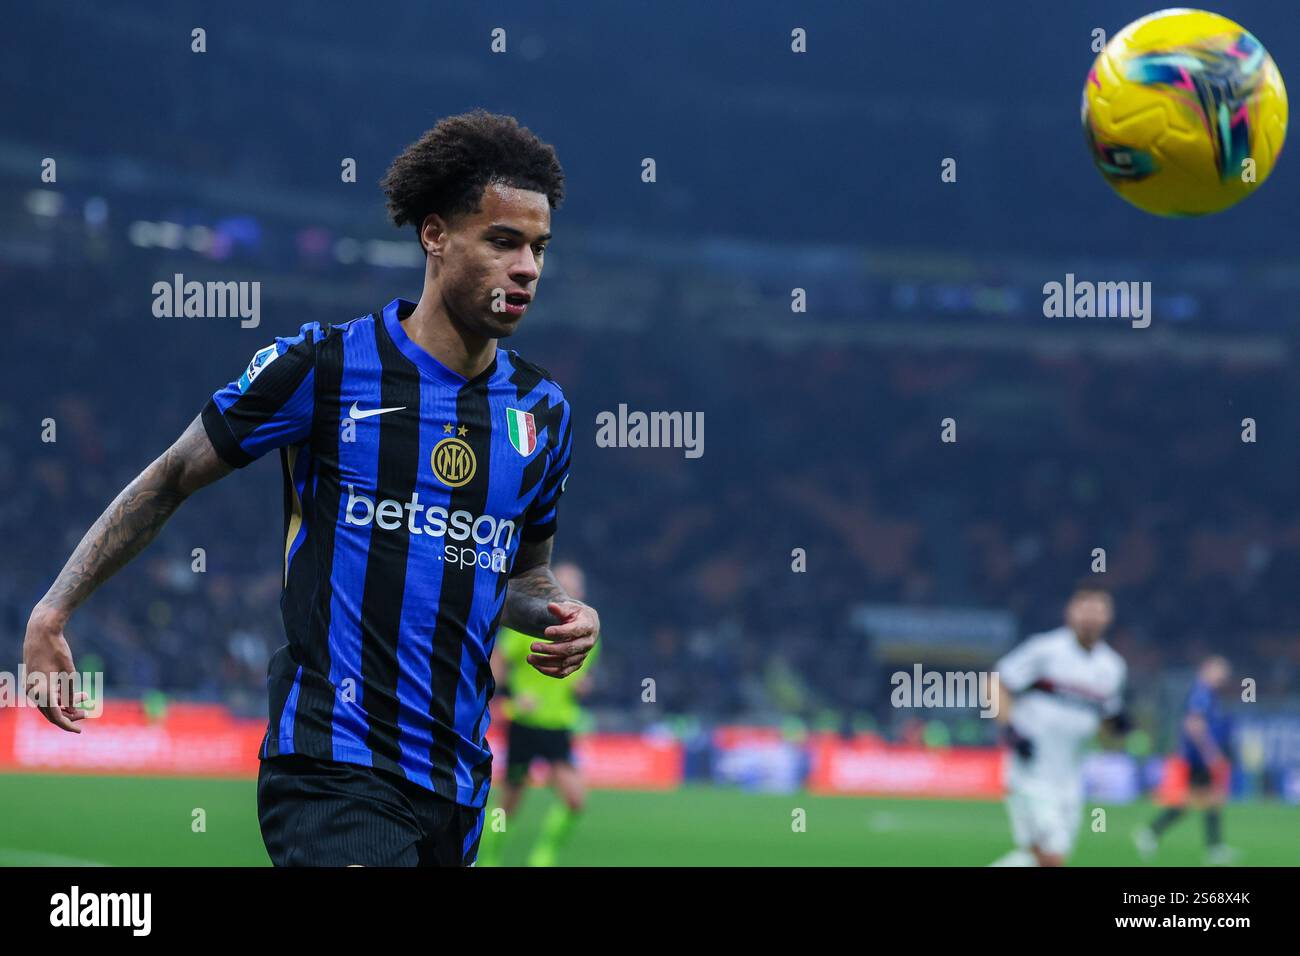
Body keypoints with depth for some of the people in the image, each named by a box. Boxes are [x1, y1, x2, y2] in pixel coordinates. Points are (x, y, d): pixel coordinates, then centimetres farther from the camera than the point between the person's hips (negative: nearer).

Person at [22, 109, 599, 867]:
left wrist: (564, 616, 3)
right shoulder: (323, 367, -4)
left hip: (456, 785, 6)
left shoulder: (542, 409, 11)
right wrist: (55, 608, 2)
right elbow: (172, 478, 6)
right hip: (334, 768, -6)